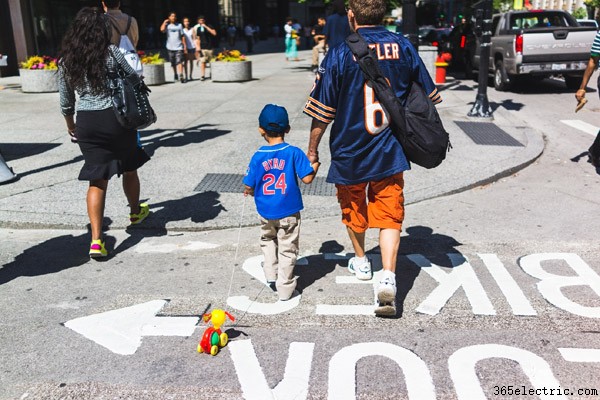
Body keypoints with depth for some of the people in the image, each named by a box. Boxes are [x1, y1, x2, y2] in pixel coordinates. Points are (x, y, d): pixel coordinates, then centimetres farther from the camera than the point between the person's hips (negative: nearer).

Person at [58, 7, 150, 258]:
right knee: (129, 168, 21)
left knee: (97, 180, 4)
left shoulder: (66, 61, 3)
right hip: (115, 117, -2)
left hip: (86, 123, 2)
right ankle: (136, 212, 43)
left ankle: (96, 240, -4)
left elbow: (65, 100, 10)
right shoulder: (111, 53, -6)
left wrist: (70, 124, 25)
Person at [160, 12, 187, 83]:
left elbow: (183, 36, 10)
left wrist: (185, 46, 4)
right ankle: (175, 75, 28)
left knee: (179, 62, -15)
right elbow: (162, 30, -15)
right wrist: (165, 22, -3)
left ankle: (181, 76, -25)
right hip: (170, 47, 1)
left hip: (179, 47, -1)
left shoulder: (179, 25, 10)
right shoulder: (167, 25, 6)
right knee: (173, 63, 11)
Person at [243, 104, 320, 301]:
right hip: (288, 212, -2)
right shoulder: (294, 153, -13)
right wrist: (315, 166, 4)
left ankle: (271, 274, 26)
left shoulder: (258, 157, -9)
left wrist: (251, 192, 17)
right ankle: (285, 289, 18)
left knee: (268, 239, 29)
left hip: (266, 212, 2)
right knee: (287, 248, 10)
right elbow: (307, 178, -15)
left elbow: (248, 187, -6)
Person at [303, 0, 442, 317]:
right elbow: (428, 96, 8)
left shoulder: (339, 55, -12)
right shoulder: (403, 48, -2)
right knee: (390, 215, 6)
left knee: (353, 209, 21)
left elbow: (322, 112, -11)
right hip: (391, 152, 1)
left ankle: (361, 263, 41)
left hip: (349, 153, -1)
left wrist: (312, 151, 2)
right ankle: (388, 279, -9)